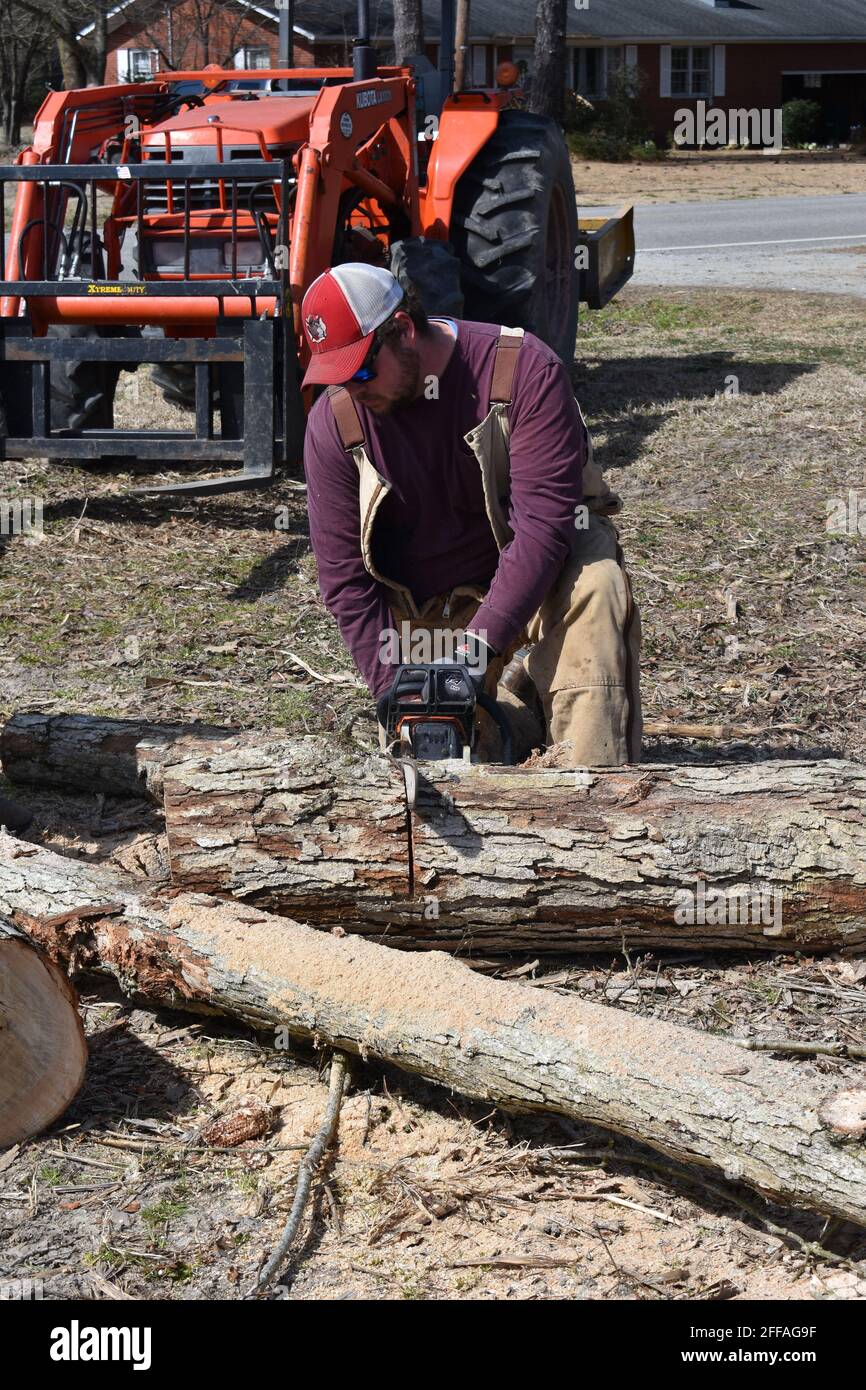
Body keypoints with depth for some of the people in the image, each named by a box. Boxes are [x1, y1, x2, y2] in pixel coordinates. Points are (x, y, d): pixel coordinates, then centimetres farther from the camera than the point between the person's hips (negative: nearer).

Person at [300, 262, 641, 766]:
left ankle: (599, 778, -28)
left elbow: (543, 522, -29)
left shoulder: (523, 369, -23)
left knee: (594, 588, -36)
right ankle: (513, 700, 18)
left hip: (540, 573, -3)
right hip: (430, 610, 3)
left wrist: (476, 647, -37)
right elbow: (344, 577, -10)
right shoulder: (333, 422, -13)